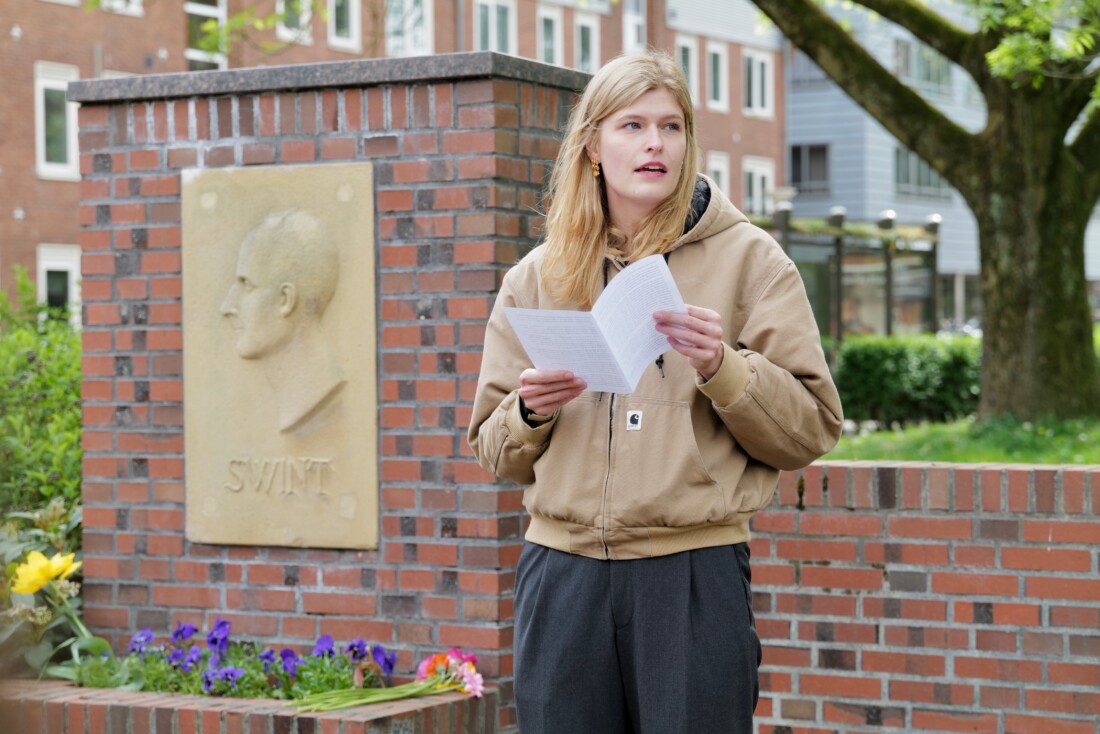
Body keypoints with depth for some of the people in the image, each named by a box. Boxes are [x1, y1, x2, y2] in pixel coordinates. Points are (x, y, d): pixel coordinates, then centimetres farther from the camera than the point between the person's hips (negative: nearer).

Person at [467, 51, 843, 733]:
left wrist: (722, 367, -16)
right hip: (562, 570, 3)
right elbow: (497, 453, 16)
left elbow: (811, 429, 0)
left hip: (697, 575, -2)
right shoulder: (537, 278, 11)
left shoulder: (747, 258, 3)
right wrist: (529, 413, -5)